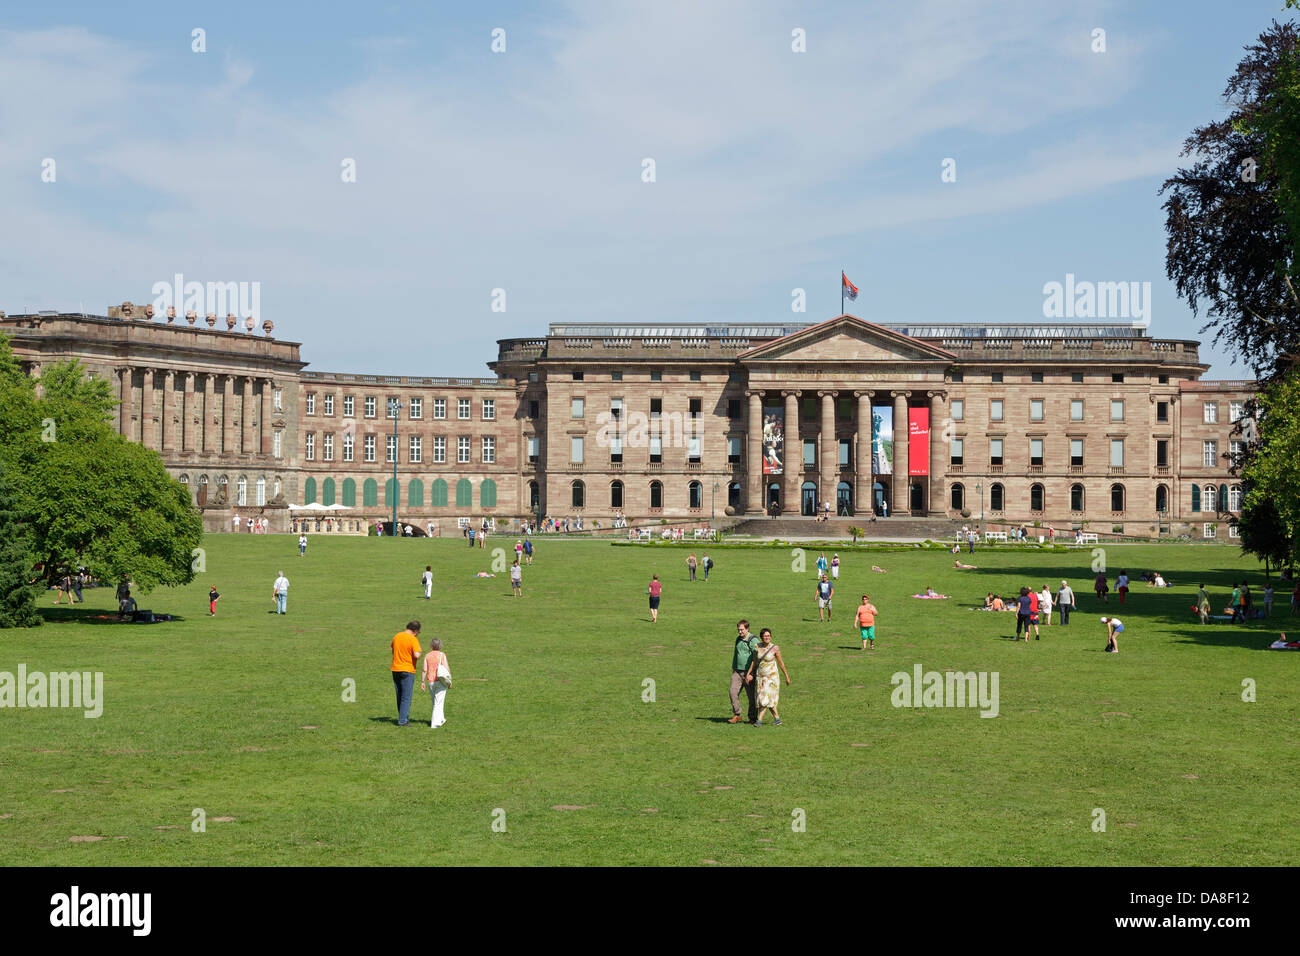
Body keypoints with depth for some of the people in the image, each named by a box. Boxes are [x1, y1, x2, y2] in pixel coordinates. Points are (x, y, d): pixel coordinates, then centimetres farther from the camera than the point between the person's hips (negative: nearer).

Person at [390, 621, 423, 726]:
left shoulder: (397, 636, 5)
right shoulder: (413, 639, -15)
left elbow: (392, 647, 21)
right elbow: (416, 655, -23)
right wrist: (419, 656, -2)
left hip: (395, 670, 6)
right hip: (407, 670, -6)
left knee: (399, 697, 16)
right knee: (406, 697, 1)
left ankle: (404, 718, 24)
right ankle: (402, 721, -1)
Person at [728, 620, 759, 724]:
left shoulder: (754, 640, -9)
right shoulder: (738, 639, 13)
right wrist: (733, 668, 22)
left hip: (749, 672, -6)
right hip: (737, 672, 6)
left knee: (752, 696, 1)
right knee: (733, 692, -9)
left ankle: (753, 718, 12)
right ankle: (736, 715, -1)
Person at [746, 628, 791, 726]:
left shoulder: (775, 648, -12)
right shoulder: (757, 647, -2)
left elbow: (780, 662, -4)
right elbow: (754, 661, 9)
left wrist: (787, 676, 1)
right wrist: (748, 673, 5)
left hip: (771, 676, -4)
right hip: (760, 676, 4)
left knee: (765, 699, -13)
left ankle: (759, 720, -13)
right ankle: (777, 718, 23)